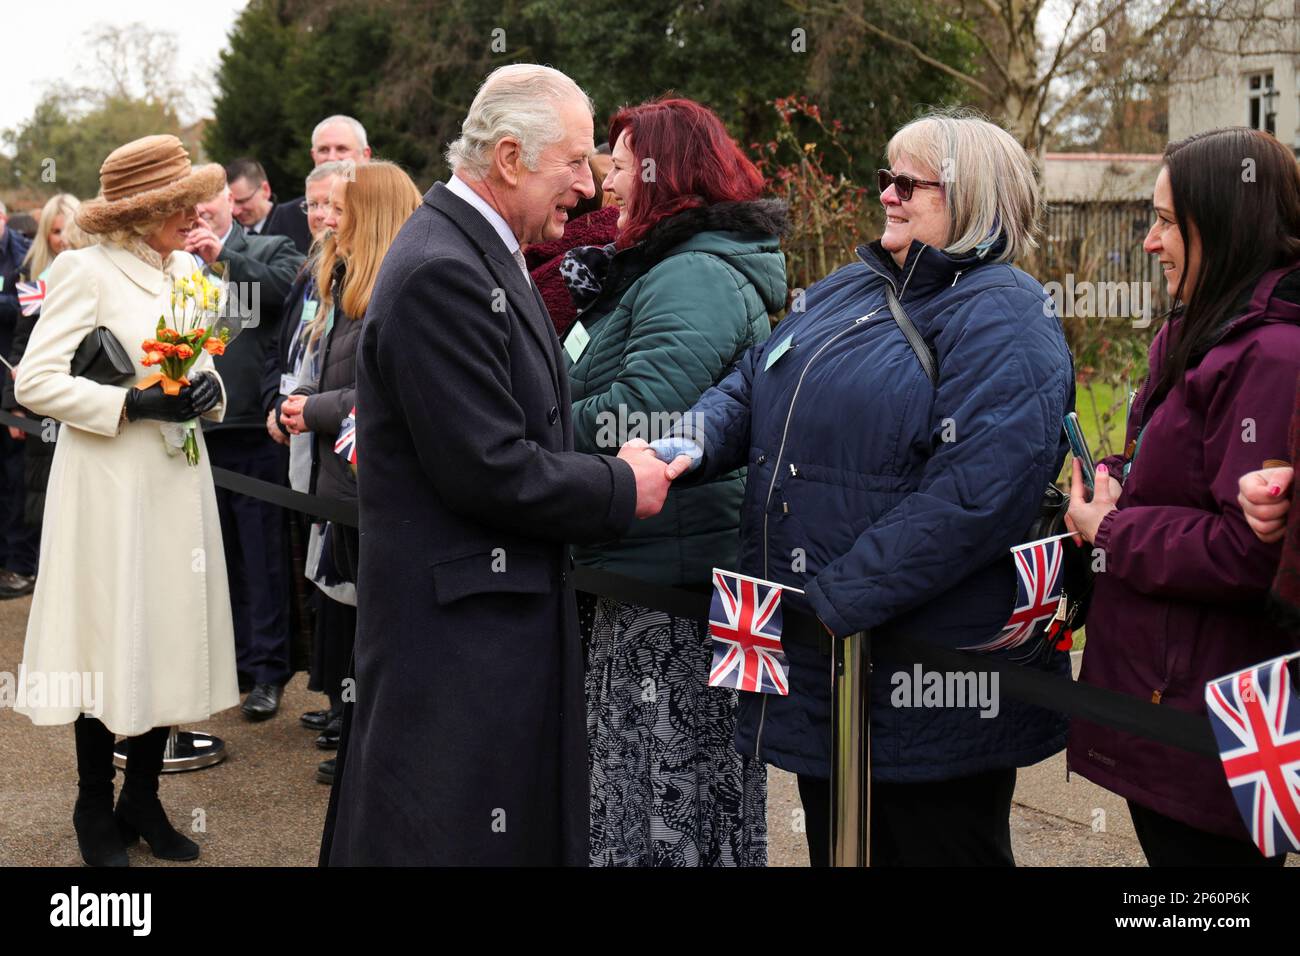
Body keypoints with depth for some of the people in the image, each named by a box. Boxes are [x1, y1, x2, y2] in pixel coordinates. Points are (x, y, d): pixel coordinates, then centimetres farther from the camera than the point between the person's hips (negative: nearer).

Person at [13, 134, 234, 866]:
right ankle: (95, 811, 18)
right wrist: (134, 403, -20)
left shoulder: (187, 268, 9)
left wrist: (207, 390, -5)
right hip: (112, 484, -6)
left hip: (177, 482, 6)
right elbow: (35, 381, -13)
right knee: (111, 644, 1)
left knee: (171, 638, 9)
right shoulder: (88, 270, -9)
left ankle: (143, 801, 23)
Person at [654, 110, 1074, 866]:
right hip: (824, 668, 8)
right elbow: (750, 387, 14)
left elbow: (974, 496, -25)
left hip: (936, 685, -8)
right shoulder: (848, 291, 12)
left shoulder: (1003, 321, -14)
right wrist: (695, 441, -9)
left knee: (938, 847, 9)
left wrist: (835, 598, -24)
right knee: (836, 846, 21)